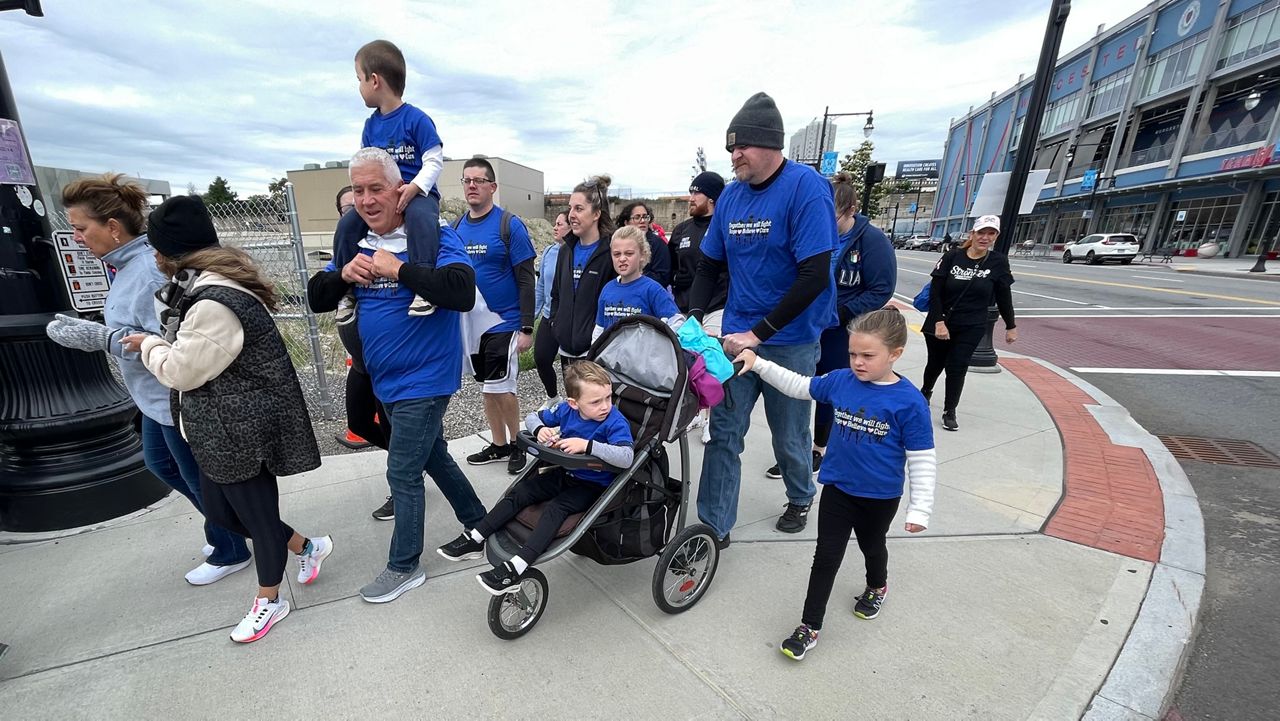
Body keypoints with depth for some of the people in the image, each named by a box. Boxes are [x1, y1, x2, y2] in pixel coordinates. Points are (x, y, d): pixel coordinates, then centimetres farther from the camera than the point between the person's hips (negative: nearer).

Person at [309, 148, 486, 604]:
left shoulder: (433, 236, -15)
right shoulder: (357, 242, 7)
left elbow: (462, 293, -31)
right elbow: (316, 300, 8)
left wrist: (399, 268, -28)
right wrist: (344, 275, -12)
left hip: (424, 380, -8)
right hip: (386, 380, 8)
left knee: (403, 474, 3)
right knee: (434, 456, 20)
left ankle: (404, 567, 24)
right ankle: (478, 524, 40)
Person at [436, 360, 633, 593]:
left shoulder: (616, 422, -24)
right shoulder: (567, 410, -6)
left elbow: (626, 457, -40)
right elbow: (532, 417, 8)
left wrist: (587, 444, -43)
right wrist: (540, 429, -16)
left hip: (594, 485, -6)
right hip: (565, 473, 6)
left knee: (555, 508, -28)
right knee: (520, 492, -5)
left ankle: (515, 570, -30)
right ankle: (474, 541, 4)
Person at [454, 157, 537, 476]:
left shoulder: (509, 225, -9)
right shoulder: (457, 227, 7)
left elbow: (526, 280, -12)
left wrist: (527, 328, -16)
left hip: (503, 322, -6)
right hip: (470, 323, 6)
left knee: (501, 387, -4)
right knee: (488, 387, 14)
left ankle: (517, 445, 17)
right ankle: (499, 445, 29)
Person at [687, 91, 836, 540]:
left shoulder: (806, 188, -13)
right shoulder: (731, 195, 5)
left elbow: (815, 276, -20)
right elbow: (709, 265, 12)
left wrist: (758, 333, -21)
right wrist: (694, 317, -4)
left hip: (790, 340, -4)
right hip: (737, 336, 5)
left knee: (789, 437, 14)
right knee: (723, 431, 3)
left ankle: (801, 498, 44)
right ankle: (713, 526, 17)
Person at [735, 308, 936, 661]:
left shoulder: (909, 400, -20)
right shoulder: (841, 380, -10)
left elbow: (922, 459, -14)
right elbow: (799, 386, 4)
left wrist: (919, 508, -12)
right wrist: (758, 364, -2)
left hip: (880, 497, -2)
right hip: (837, 489, 2)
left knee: (872, 546, 26)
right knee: (826, 556, 7)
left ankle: (877, 586, 59)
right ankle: (810, 626, 20)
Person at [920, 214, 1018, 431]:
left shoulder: (998, 263, -4)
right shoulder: (952, 257, -8)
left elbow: (1004, 297, 5)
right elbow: (935, 292, -9)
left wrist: (1011, 326, 10)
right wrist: (938, 322, -17)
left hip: (971, 329, 0)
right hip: (940, 324, 0)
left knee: (957, 368, -3)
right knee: (935, 363, 15)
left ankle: (949, 412, 13)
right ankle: (925, 391, 44)